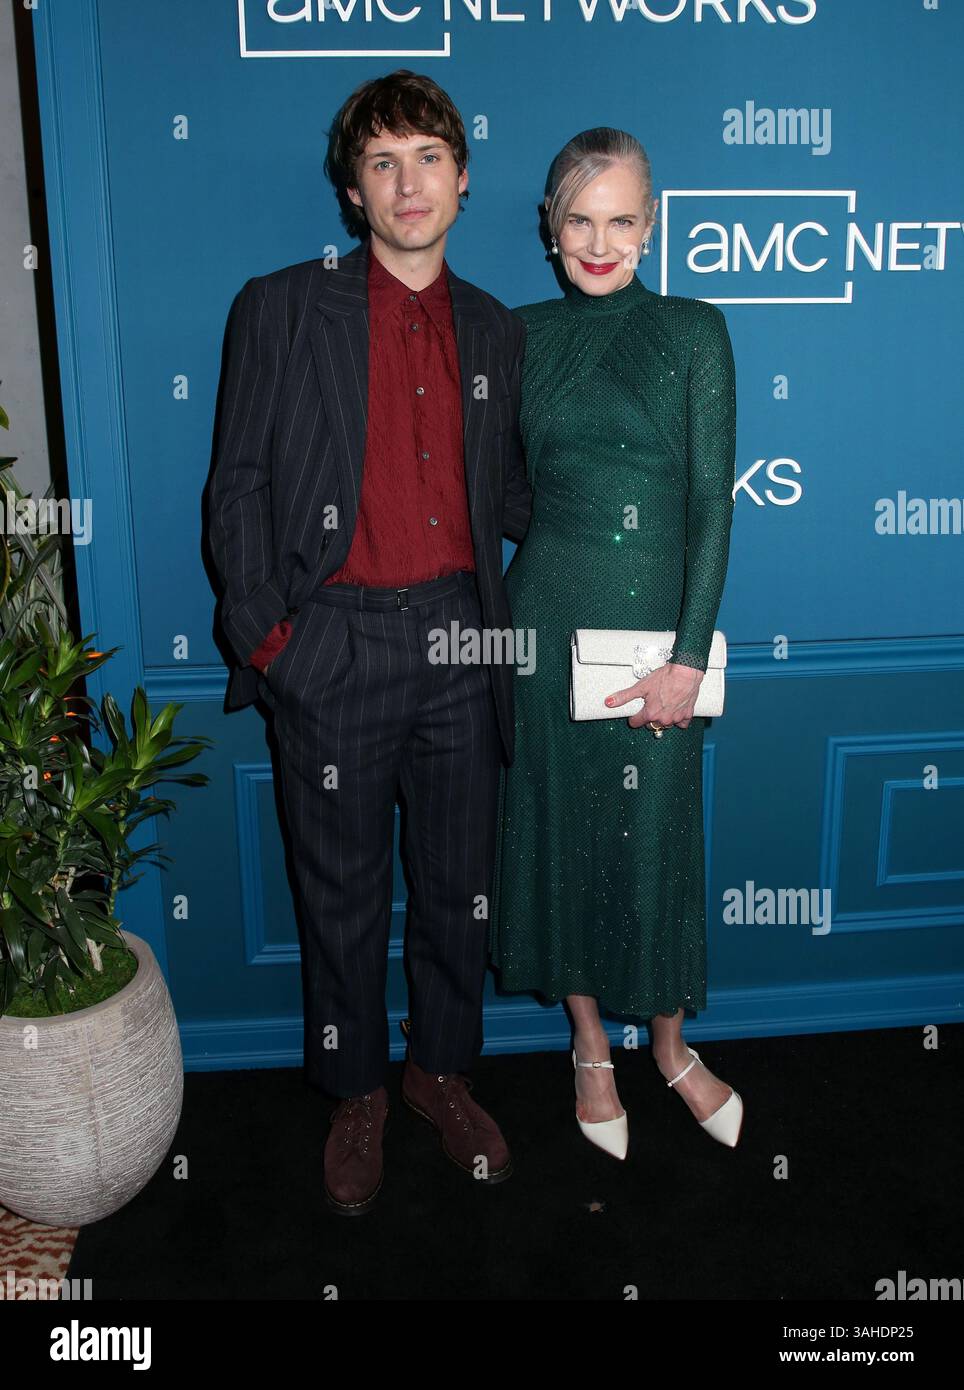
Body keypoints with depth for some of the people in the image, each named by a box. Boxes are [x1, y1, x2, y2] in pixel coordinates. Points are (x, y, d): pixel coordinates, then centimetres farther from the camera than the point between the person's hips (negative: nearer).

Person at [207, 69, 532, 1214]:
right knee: (343, 894, 10)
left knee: (457, 884, 13)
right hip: (333, 649, -3)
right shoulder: (281, 309, 1)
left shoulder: (495, 332, 12)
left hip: (459, 639, 3)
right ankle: (356, 1092, 32)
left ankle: (443, 1073, 36)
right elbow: (238, 487, -1)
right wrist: (262, 629, -8)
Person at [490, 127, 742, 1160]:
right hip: (547, 615, 2)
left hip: (657, 620, -2)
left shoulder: (693, 332, -1)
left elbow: (711, 499, -5)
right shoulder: (522, 335, 6)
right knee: (560, 825, 9)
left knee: (656, 834, 6)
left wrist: (689, 654, -11)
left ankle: (671, 1045, 30)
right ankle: (590, 1047, 29)